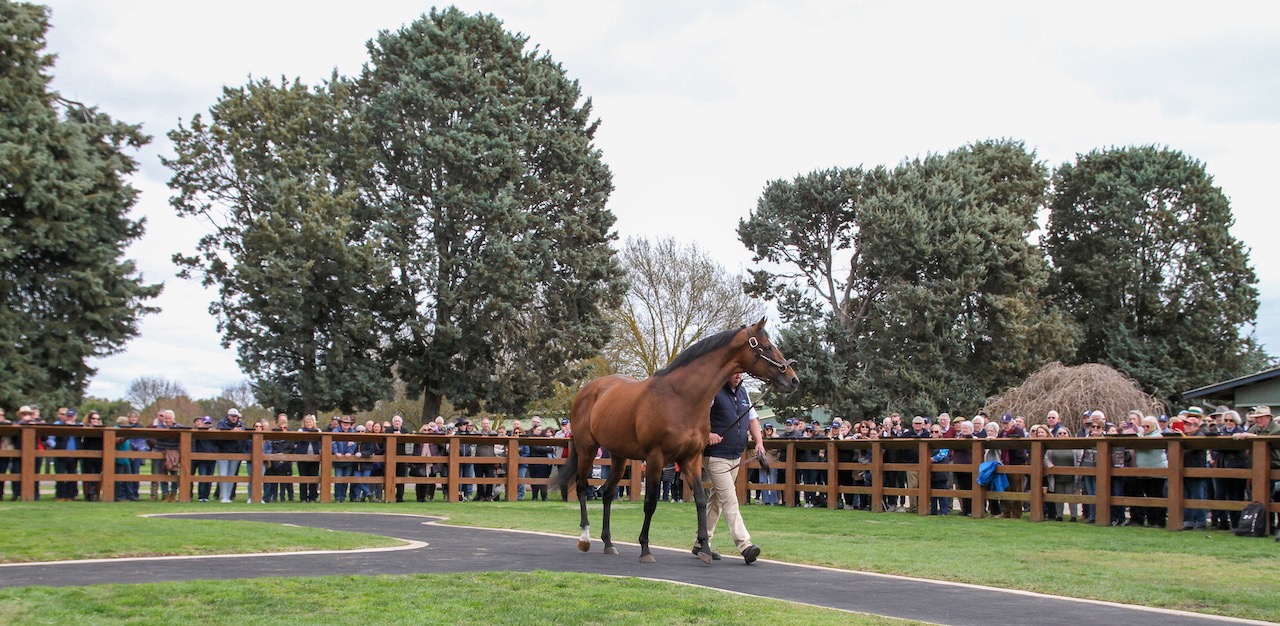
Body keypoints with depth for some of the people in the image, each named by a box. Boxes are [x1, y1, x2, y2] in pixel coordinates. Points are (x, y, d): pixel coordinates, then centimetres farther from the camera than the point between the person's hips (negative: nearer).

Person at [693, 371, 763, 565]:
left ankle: (701, 543, 25)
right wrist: (706, 434, -29)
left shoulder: (743, 392, 12)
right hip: (715, 455, -9)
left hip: (736, 456, 9)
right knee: (730, 500, -13)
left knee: (716, 499, 15)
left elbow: (752, 418, 18)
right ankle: (745, 546, -18)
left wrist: (759, 442, 5)